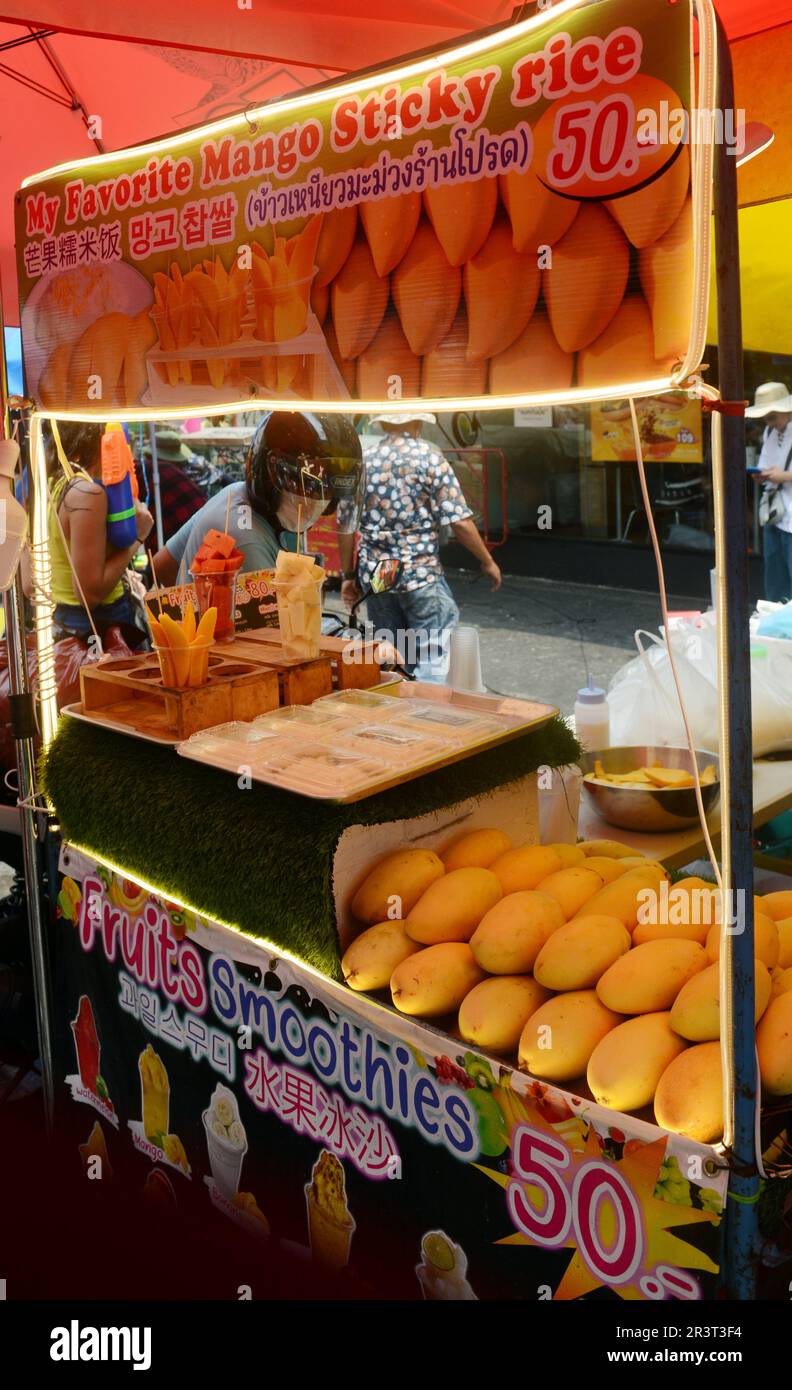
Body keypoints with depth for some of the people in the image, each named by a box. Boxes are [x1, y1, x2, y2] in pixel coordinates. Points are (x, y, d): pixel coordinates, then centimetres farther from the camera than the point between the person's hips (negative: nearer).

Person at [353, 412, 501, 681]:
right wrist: (487, 562, 2)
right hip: (421, 574, -4)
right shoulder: (430, 458, -7)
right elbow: (460, 522, -11)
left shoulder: (363, 462, 4)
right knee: (433, 663, 1)